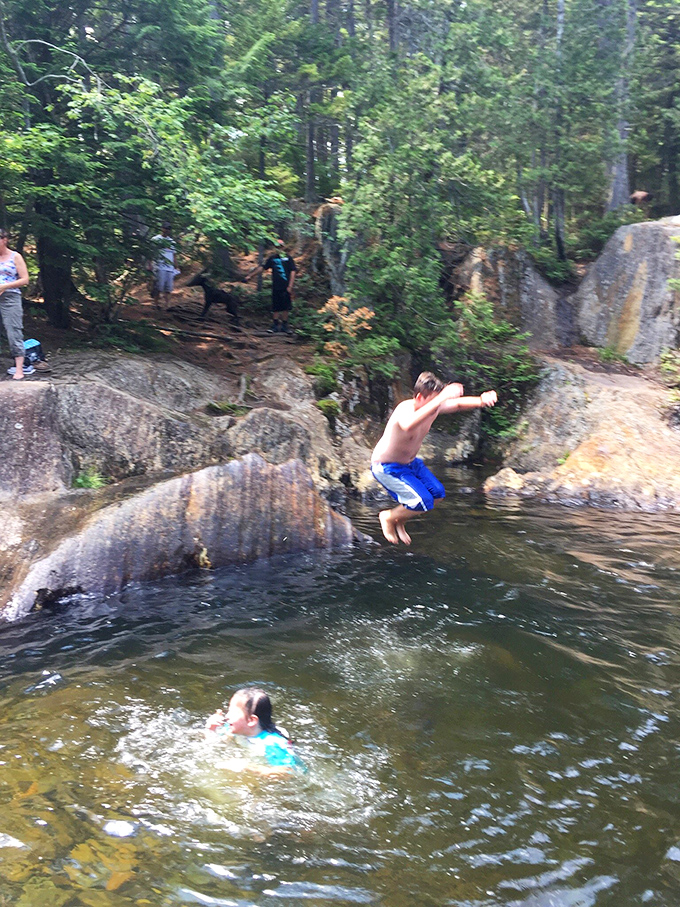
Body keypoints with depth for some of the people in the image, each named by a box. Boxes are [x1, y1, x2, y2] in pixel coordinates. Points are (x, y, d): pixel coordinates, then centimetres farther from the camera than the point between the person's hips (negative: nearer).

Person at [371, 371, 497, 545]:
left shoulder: (434, 407, -10)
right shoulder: (405, 409, -34)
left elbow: (458, 404, 2)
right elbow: (408, 425, -58)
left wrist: (481, 400, -21)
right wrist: (441, 399, -63)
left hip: (410, 462, 9)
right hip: (386, 467, -9)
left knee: (437, 493, 5)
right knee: (424, 502, -16)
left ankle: (399, 521, 23)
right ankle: (388, 517, 11)